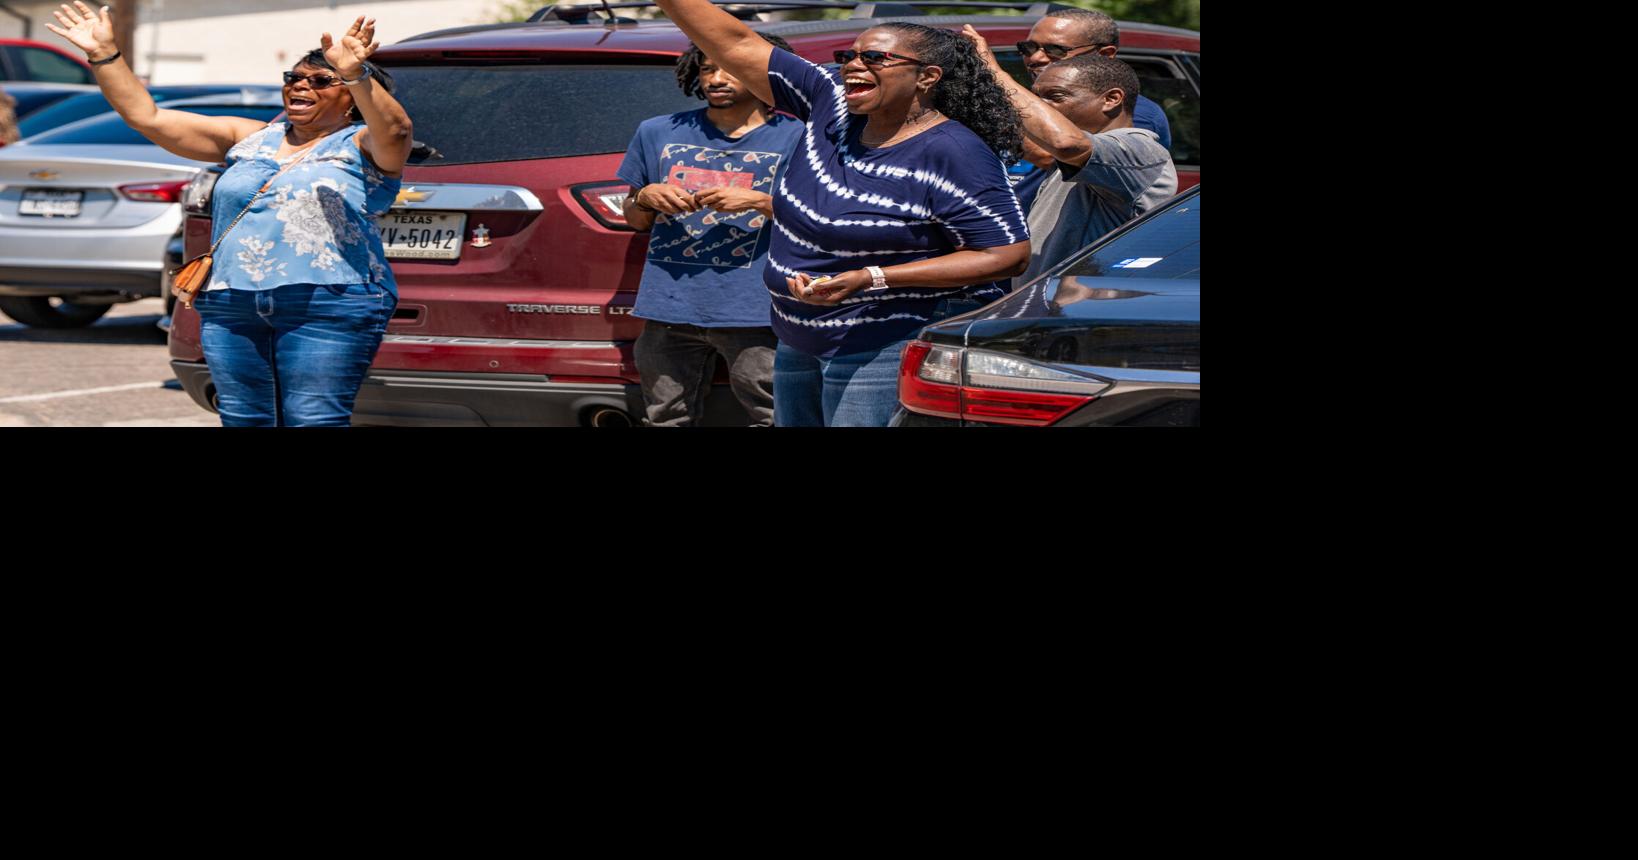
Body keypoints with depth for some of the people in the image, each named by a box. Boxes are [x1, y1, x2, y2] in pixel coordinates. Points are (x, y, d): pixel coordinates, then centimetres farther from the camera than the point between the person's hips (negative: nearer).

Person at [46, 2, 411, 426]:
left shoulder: (362, 146, 4)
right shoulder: (250, 139, 19)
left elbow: (394, 131, -21)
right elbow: (148, 117, 18)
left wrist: (357, 76, -38)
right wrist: (104, 55, 11)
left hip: (327, 310, -6)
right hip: (231, 308, 6)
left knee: (313, 423, -11)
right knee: (243, 422, 5)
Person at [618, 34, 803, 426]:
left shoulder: (796, 137, 4)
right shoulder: (658, 133, 15)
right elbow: (634, 218, 23)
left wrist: (758, 202, -10)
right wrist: (646, 198, 0)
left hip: (751, 308, -3)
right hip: (669, 306, 3)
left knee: (775, 418, -10)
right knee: (665, 419, 7)